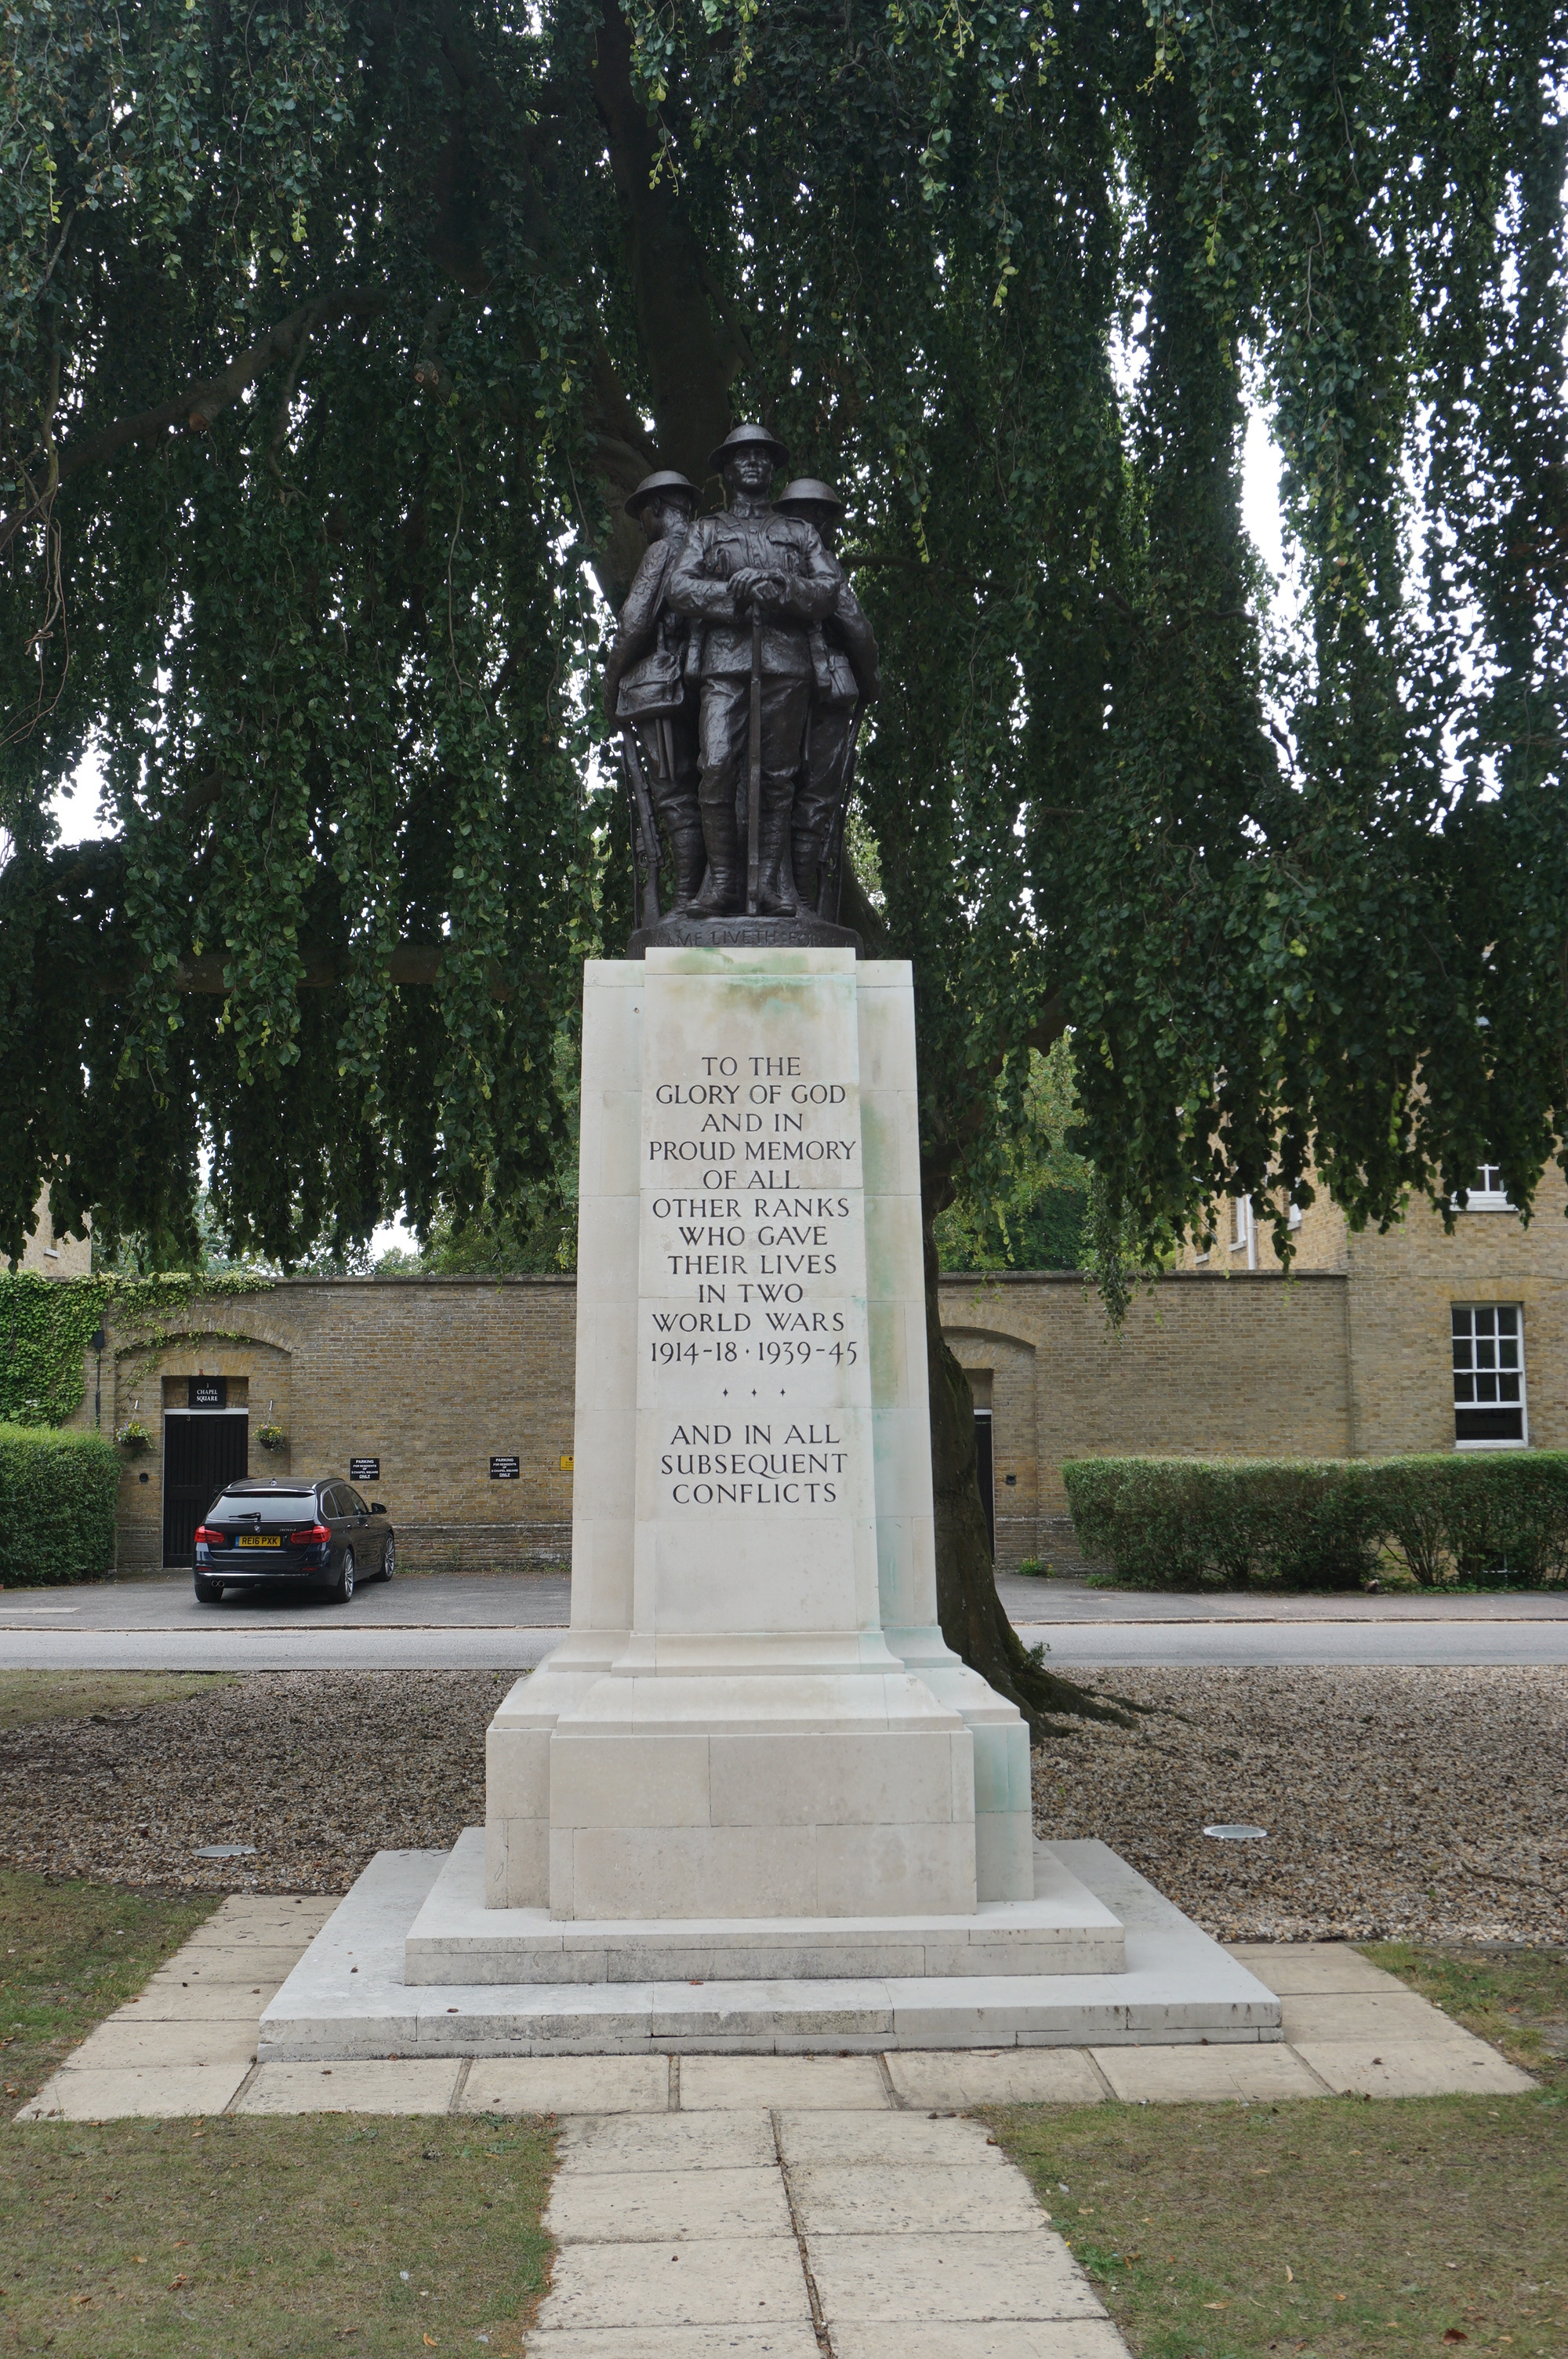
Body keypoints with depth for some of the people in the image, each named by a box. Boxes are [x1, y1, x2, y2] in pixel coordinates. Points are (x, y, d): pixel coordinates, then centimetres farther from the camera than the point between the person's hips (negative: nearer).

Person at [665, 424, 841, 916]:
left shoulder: (800, 532, 25)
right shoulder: (706, 530, 23)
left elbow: (830, 588, 10)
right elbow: (679, 588, 7)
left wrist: (781, 587, -9)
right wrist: (736, 592, -9)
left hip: (787, 659, 1)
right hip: (726, 659, -1)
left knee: (778, 775, -5)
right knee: (717, 768, -16)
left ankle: (773, 884, -4)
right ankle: (723, 881, -12)